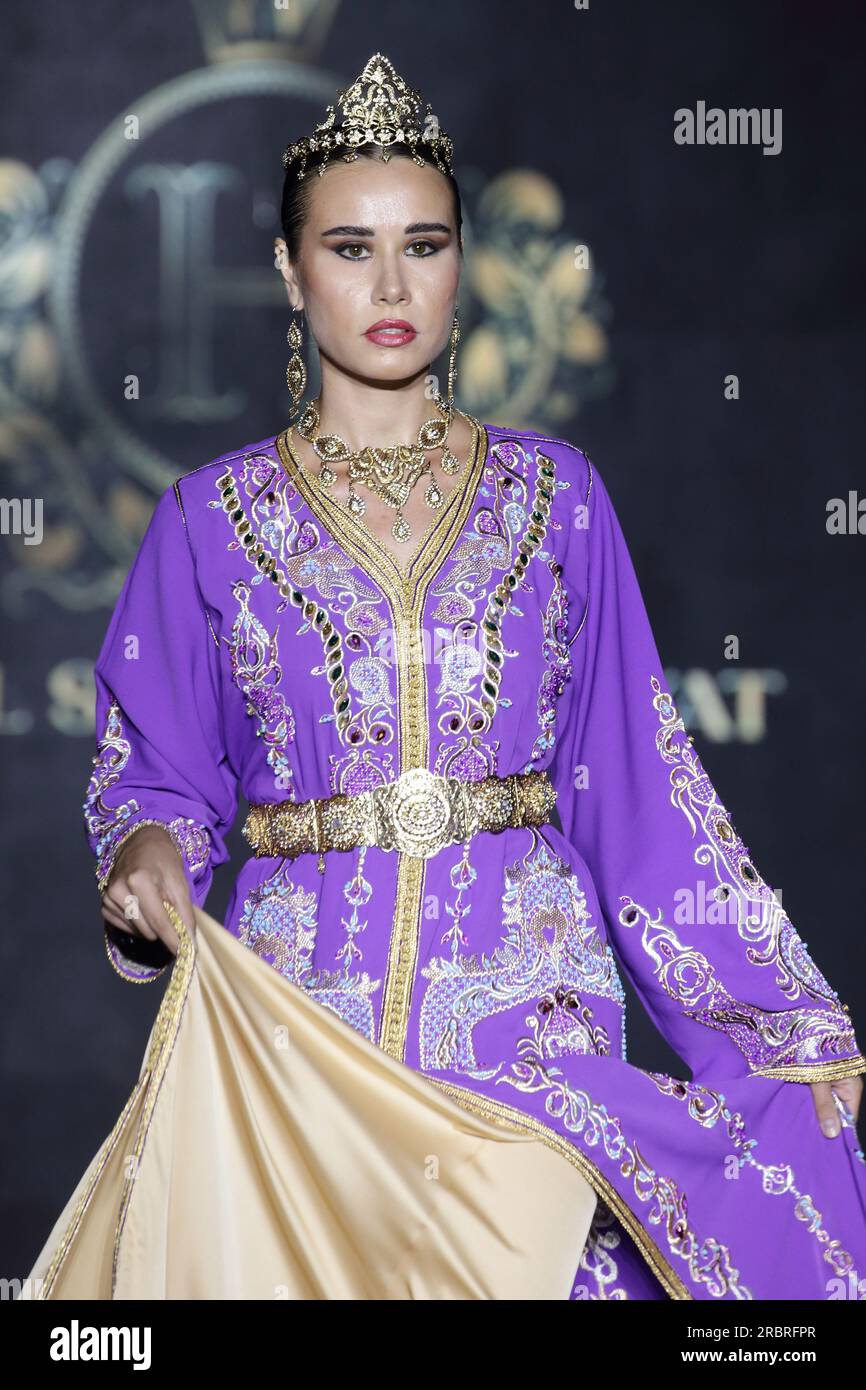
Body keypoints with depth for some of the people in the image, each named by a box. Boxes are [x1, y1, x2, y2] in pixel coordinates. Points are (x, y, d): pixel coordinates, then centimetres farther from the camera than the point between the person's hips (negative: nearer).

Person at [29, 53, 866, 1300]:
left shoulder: (554, 495, 8)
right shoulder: (217, 518, 6)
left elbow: (638, 780, 7)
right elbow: (154, 772, 11)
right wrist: (148, 850, -13)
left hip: (531, 1001, 0)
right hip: (302, 1000, 0)